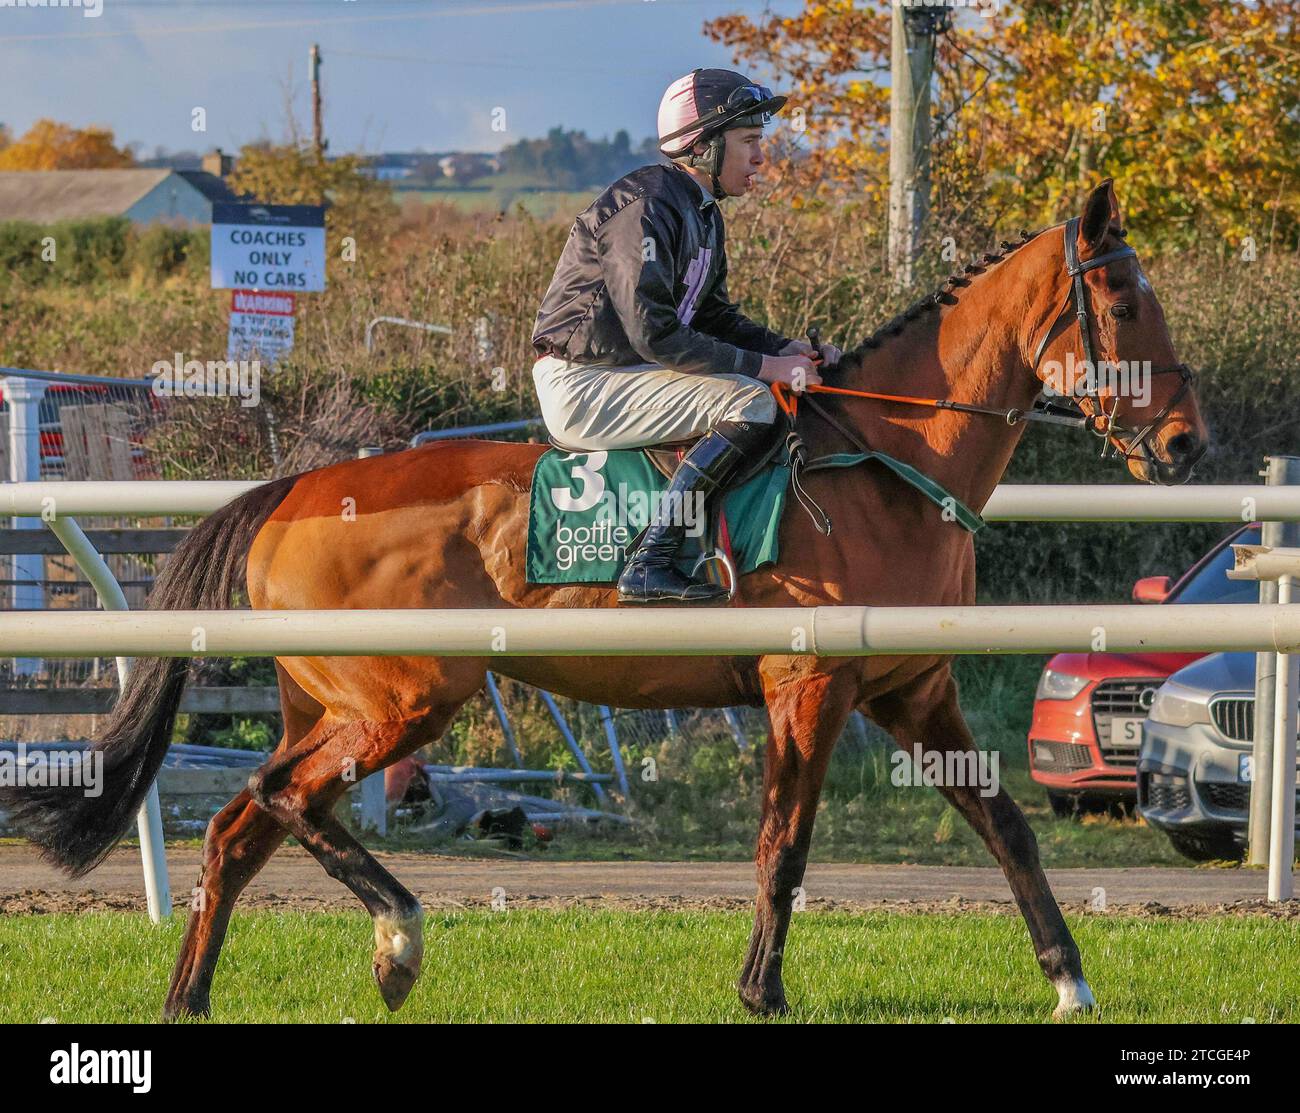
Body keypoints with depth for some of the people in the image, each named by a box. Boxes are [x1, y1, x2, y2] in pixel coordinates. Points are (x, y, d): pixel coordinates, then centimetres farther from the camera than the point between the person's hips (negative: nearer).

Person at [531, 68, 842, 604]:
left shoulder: (703, 214, 13)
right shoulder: (646, 206, -19)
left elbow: (716, 317, 19)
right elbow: (655, 334, -25)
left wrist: (788, 351, 1)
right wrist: (762, 366, -22)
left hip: (622, 373, 11)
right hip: (583, 388, -11)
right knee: (751, 404, -22)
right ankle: (649, 564, -27)